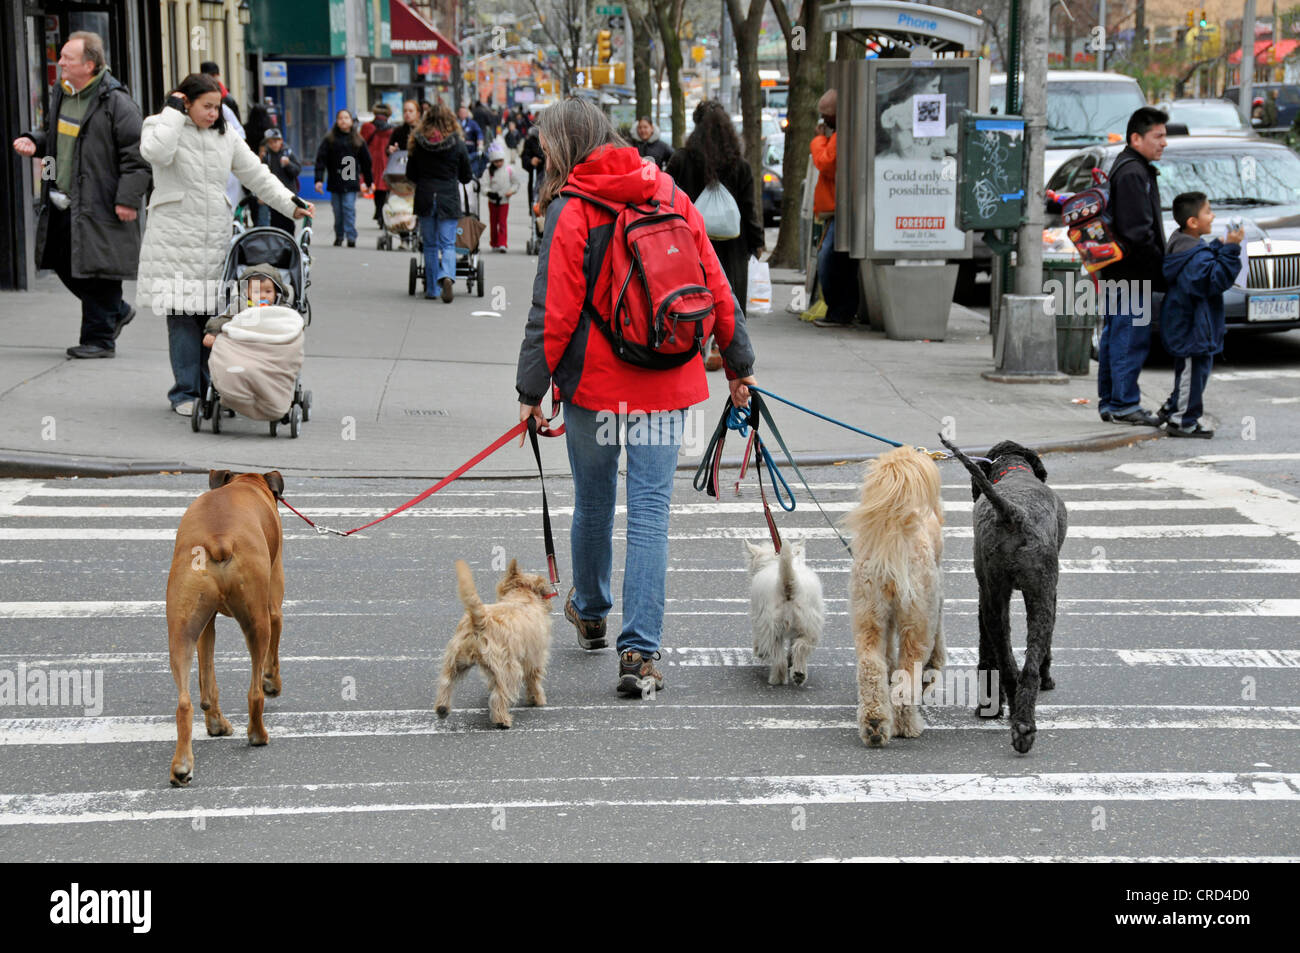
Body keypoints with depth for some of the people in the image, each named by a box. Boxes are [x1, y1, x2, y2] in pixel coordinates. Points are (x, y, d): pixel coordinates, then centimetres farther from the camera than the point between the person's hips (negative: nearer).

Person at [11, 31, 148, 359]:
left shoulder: (115, 102, -13)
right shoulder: (61, 94, 11)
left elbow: (137, 154, -13)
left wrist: (127, 199, -17)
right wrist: (33, 142, 6)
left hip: (98, 206, -8)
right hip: (61, 203, 8)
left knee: (97, 269, -3)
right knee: (64, 264, 14)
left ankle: (99, 337, 7)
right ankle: (116, 311, 31)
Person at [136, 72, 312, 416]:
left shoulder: (225, 137, 15)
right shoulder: (161, 126, 2)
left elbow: (255, 174, 18)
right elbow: (156, 152, -21)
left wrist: (290, 203, 9)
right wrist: (174, 112, -11)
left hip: (215, 238, 4)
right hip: (176, 238, -4)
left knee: (213, 314, 0)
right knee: (183, 316, -4)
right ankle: (185, 393, 3)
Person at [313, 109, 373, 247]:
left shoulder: (358, 140, 6)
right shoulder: (329, 139, 4)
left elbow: (366, 161, 10)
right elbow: (321, 159, -1)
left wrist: (369, 182, 10)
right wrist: (319, 180, -10)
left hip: (350, 182, -1)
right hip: (335, 182, 1)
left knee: (349, 208, -10)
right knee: (337, 211, 6)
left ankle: (351, 237, -10)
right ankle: (339, 236, 18)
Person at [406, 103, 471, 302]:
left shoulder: (417, 142, -1)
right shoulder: (457, 143, -4)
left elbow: (410, 174, 6)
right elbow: (466, 176, 5)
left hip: (424, 197, 2)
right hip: (449, 198, -2)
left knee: (430, 245, 12)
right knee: (448, 243, 0)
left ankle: (431, 288, 16)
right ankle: (447, 276, -26)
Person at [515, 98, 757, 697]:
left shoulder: (570, 210, -9)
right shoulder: (668, 193, 6)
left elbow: (554, 312, -13)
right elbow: (717, 288, 8)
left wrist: (531, 389, -7)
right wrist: (738, 364, 17)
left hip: (596, 383, -3)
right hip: (666, 384, 3)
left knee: (593, 503, 16)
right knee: (650, 512, 1)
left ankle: (589, 613, 39)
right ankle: (640, 652, -5)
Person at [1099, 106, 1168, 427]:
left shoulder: (1130, 168, 19)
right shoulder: (1132, 173, -15)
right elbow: (1138, 231, -21)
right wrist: (1160, 267, -14)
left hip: (1118, 271, 11)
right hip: (1132, 272, -11)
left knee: (1114, 337, 13)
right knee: (1130, 339, -7)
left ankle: (1109, 401, 19)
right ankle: (1125, 404, -3)